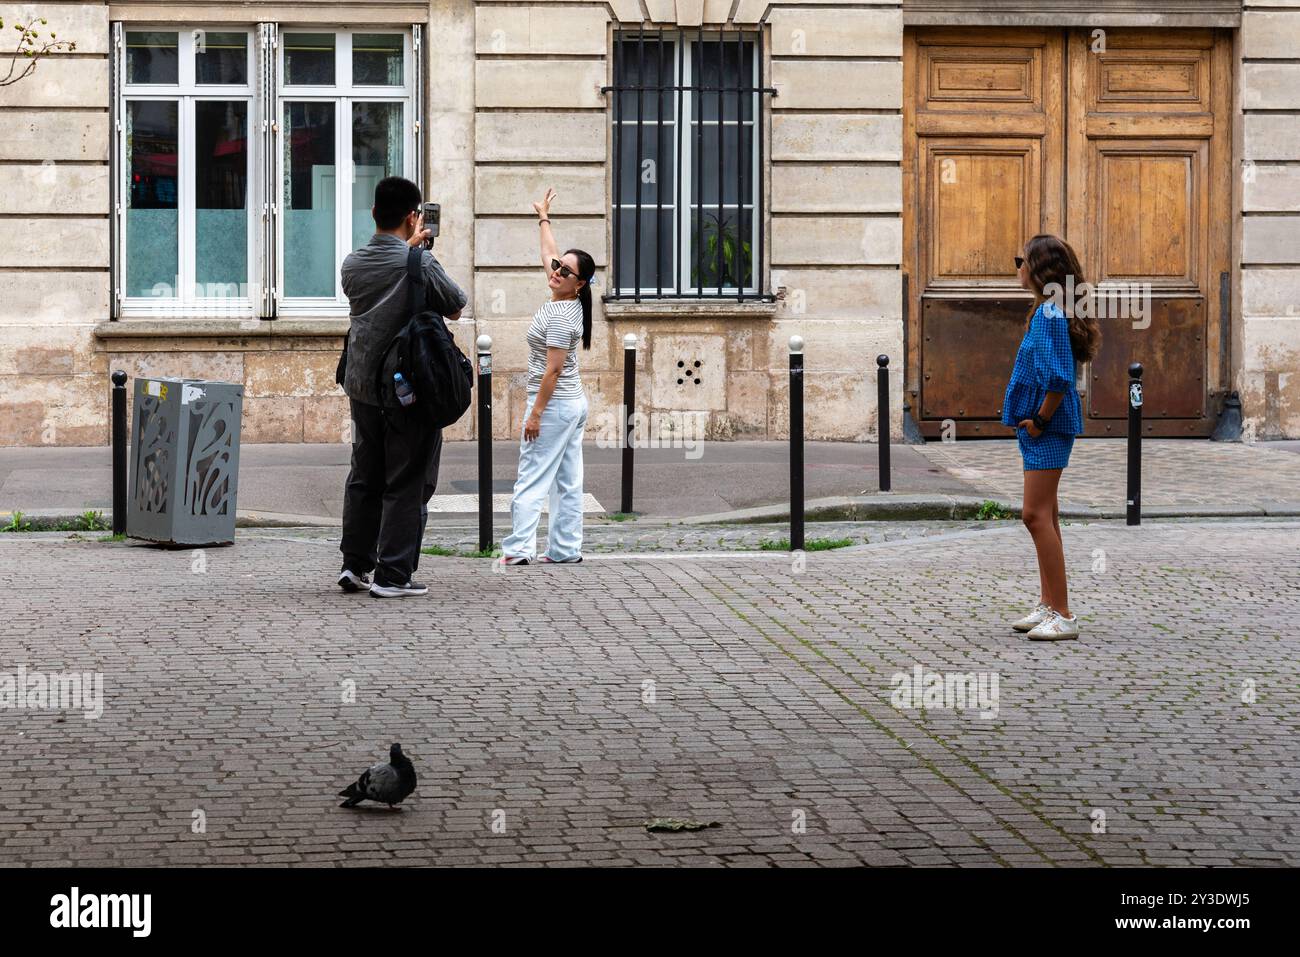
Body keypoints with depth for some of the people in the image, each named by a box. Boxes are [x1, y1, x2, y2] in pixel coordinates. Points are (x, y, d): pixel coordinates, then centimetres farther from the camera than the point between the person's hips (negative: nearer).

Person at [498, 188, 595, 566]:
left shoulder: (560, 316, -19)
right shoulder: (566, 302, 7)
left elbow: (553, 370, -21)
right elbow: (549, 255, 24)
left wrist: (535, 413, -19)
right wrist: (544, 219, 36)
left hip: (554, 404, -10)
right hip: (574, 404, 10)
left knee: (531, 479, -9)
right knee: (567, 482, 8)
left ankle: (518, 548, -12)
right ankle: (566, 549, 11)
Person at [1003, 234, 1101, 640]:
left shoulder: (1050, 315, -18)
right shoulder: (1049, 311, 13)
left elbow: (1058, 379, -25)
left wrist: (1040, 420, -16)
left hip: (1047, 428, -11)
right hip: (1038, 427, 11)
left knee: (1036, 515, -10)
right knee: (1044, 515, 16)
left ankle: (1062, 616, -9)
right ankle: (1048, 604, 25)